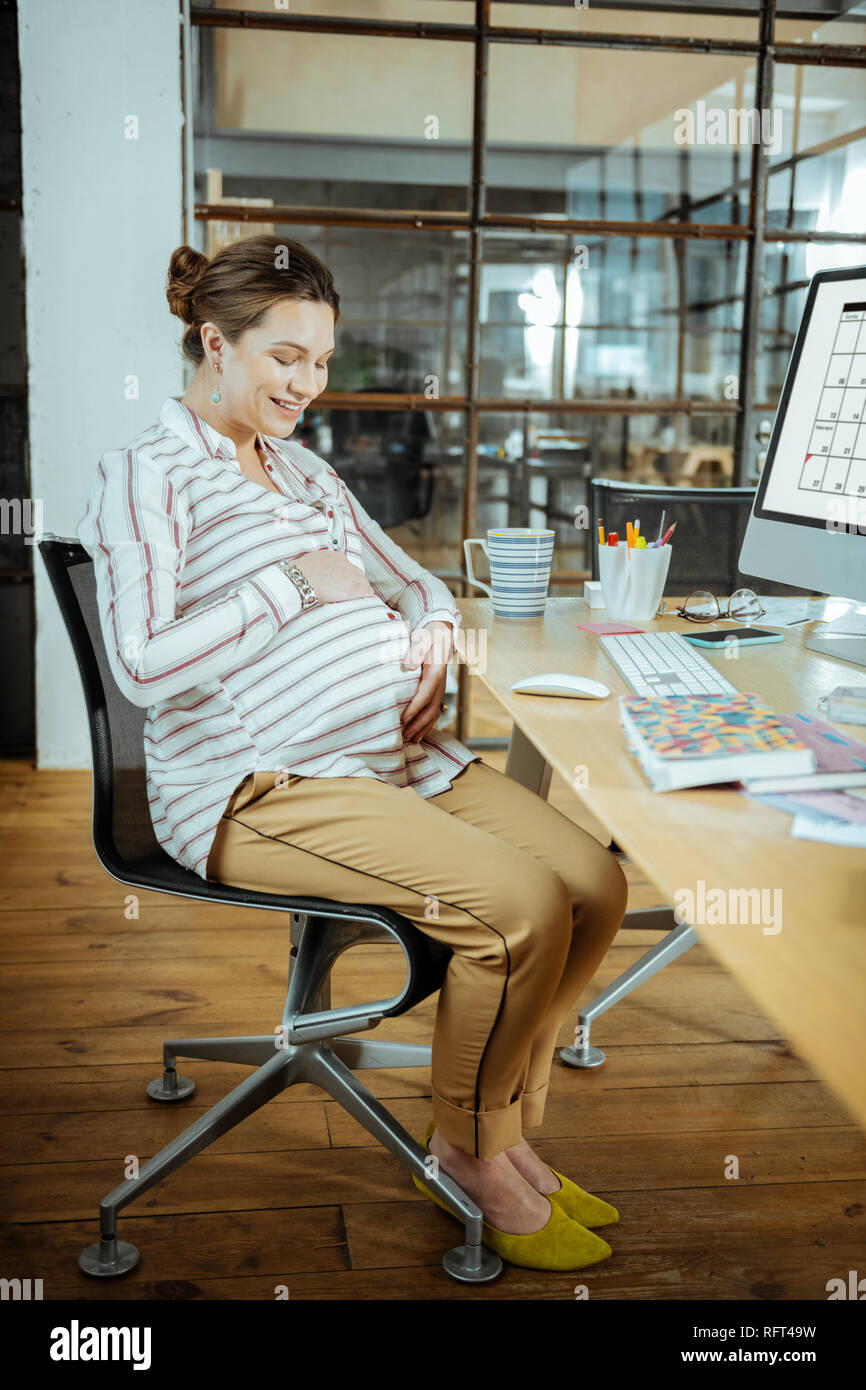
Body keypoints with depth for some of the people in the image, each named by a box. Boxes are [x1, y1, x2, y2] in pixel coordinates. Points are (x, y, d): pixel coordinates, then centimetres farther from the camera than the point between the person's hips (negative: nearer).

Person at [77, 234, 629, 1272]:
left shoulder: (298, 465, 20)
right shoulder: (146, 476, -5)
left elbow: (410, 580, 27)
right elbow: (143, 666, -18)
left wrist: (431, 634, 3)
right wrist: (297, 580, -14)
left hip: (397, 754, 8)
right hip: (258, 787, -8)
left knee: (594, 884, -8)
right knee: (523, 905, -23)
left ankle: (502, 1127, 12)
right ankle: (466, 1153, 3)